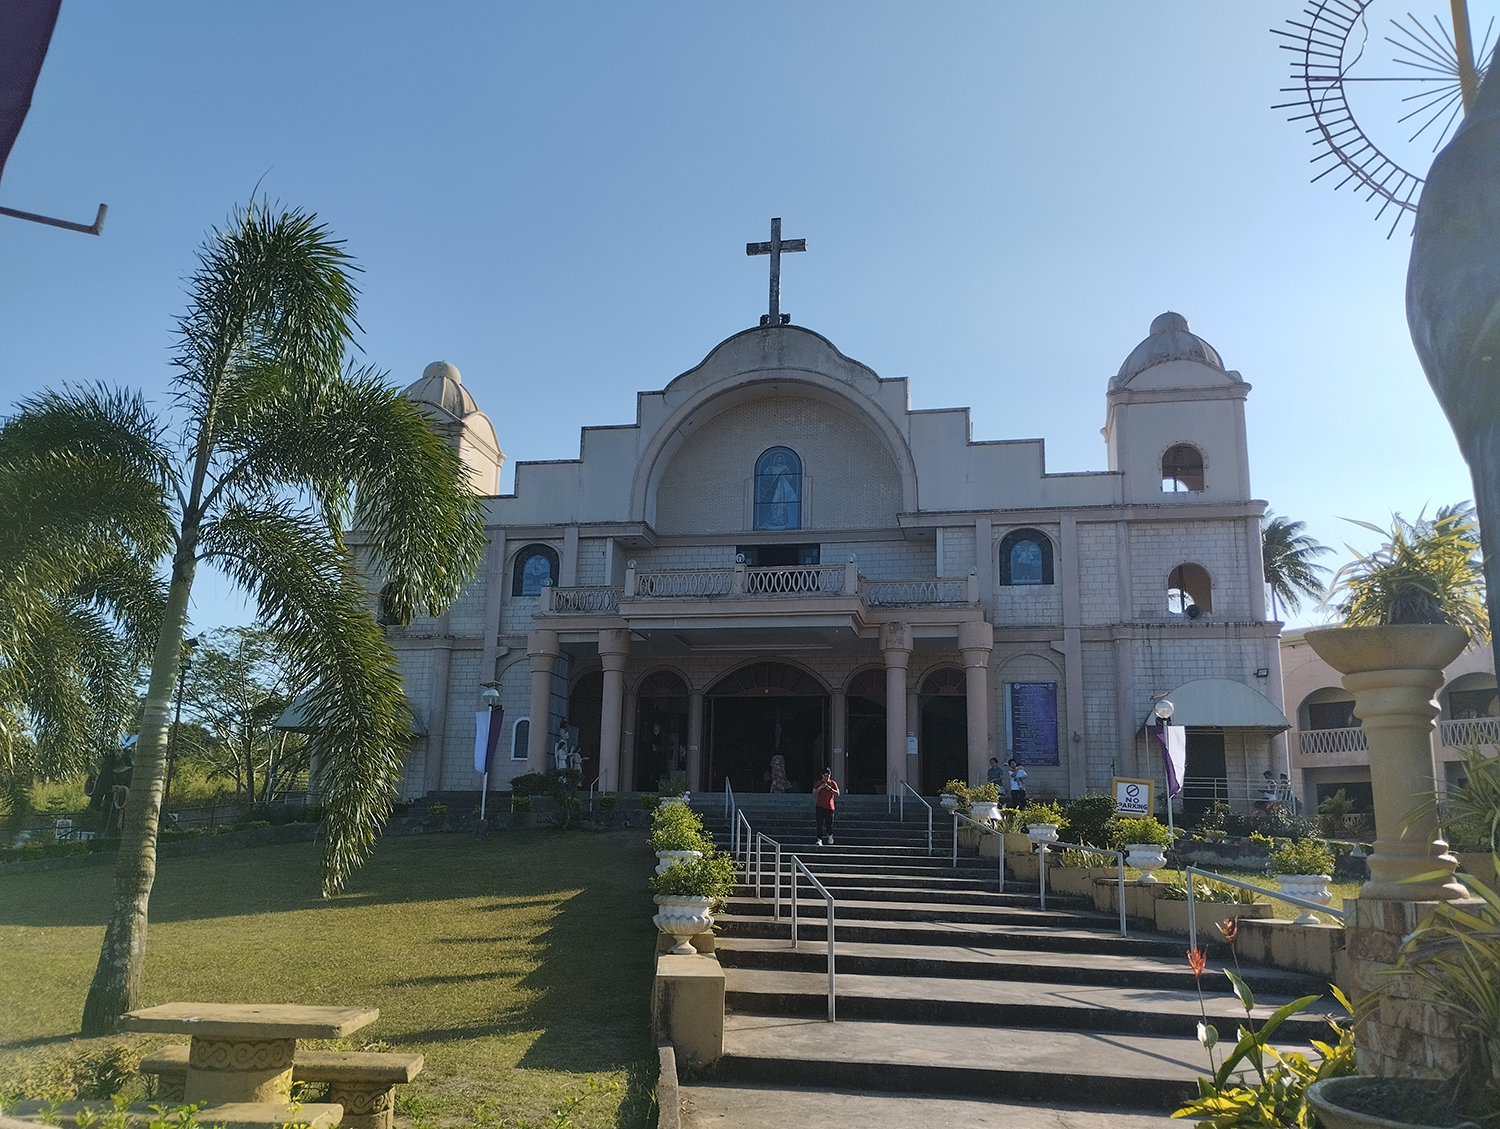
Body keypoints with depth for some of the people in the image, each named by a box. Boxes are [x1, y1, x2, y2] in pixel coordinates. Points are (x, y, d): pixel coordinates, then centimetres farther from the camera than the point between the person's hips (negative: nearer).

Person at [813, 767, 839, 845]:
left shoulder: (833, 783, 6)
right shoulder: (818, 783, 6)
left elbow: (837, 793, -1)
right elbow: (814, 794, 0)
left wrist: (830, 788, -13)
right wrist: (820, 788, -13)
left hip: (829, 807, 0)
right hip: (820, 806, 0)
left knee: (829, 824, 3)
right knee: (820, 824, -6)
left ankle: (830, 836, 26)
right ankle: (819, 839, -6)